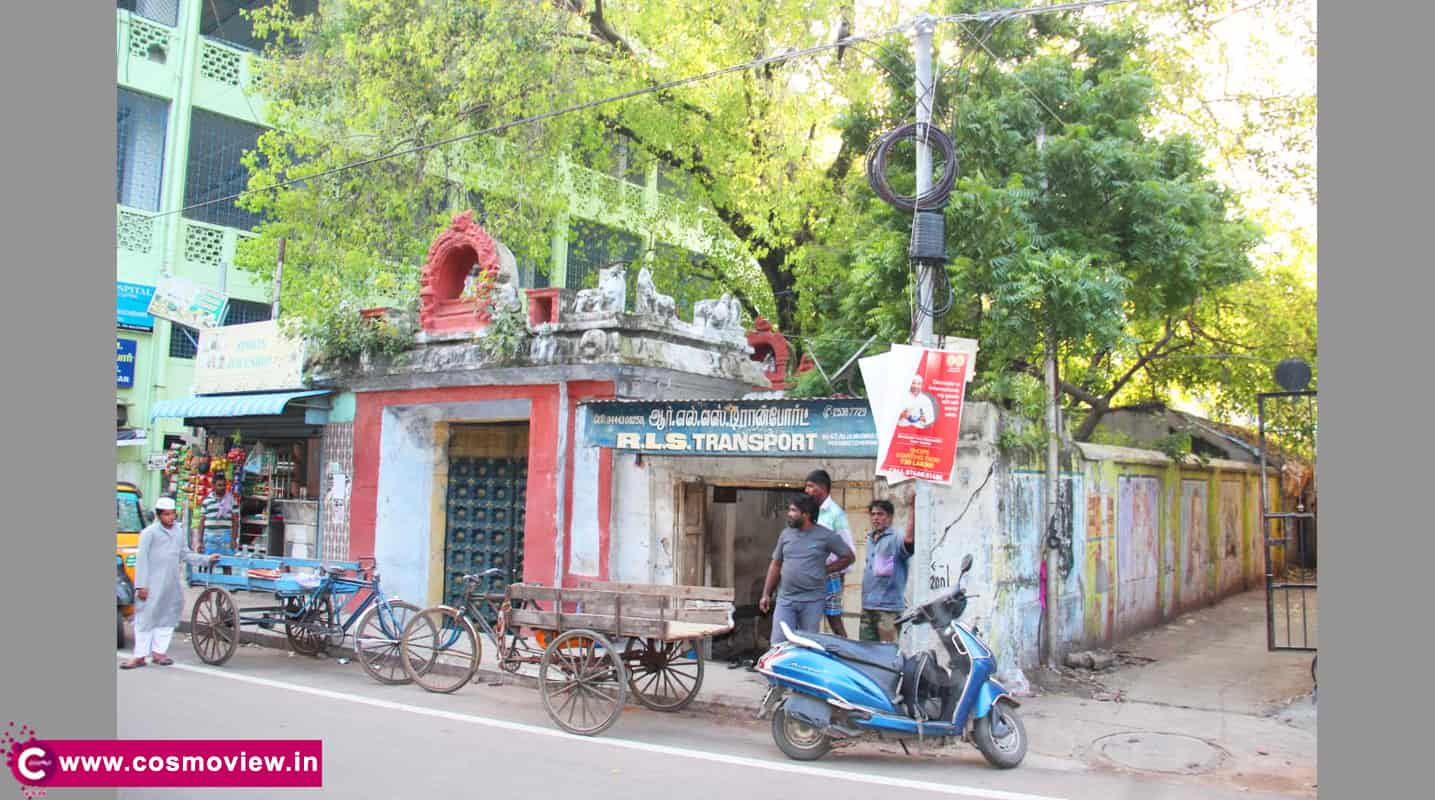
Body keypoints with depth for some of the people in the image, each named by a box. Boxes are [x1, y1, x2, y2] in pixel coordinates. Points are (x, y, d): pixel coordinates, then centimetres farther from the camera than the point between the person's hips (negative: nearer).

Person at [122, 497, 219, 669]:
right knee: (146, 617, -3)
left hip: (172, 584, 6)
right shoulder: (149, 532, -6)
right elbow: (141, 559, -8)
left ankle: (158, 652, 19)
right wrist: (141, 585, -13)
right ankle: (139, 656, 3)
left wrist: (207, 559, 7)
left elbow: (186, 555, 18)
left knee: (167, 617, 9)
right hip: (153, 584, -6)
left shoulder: (179, 532, 12)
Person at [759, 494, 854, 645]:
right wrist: (766, 594, 13)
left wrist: (825, 569, -2)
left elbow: (849, 557, 4)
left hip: (812, 601, -3)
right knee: (778, 644, -3)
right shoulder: (786, 534, 8)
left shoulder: (826, 536, -4)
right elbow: (775, 565, 15)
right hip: (785, 600, 3)